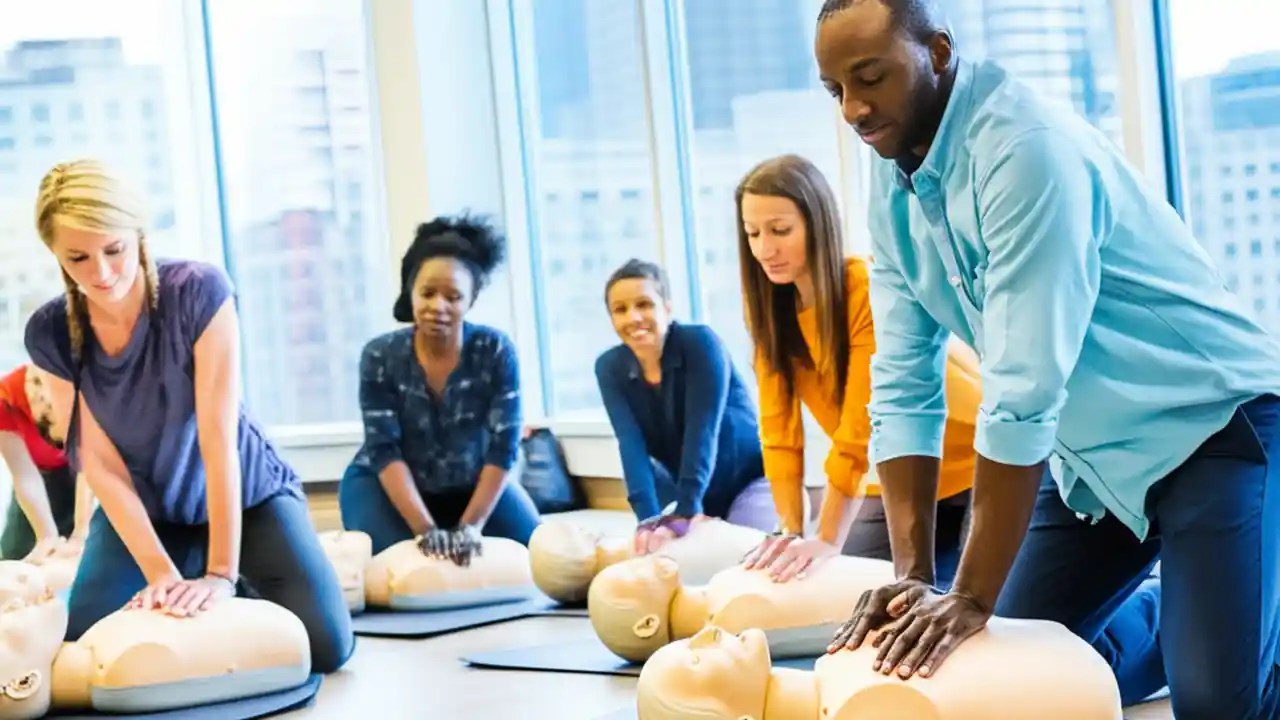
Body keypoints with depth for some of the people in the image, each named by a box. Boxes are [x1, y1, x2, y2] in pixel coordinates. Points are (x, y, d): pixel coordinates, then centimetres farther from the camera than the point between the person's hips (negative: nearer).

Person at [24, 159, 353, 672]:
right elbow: (99, 464, -15)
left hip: (245, 497, -2)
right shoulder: (50, 334, -15)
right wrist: (162, 575, -26)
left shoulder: (199, 292, -25)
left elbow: (219, 436, -27)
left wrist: (221, 573, -31)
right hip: (141, 511, 3)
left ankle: (242, 591, 14)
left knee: (326, 645, -19)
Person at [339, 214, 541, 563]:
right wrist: (425, 530, -31)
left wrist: (471, 525, -27)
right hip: (387, 486, -1)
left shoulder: (496, 352, -18)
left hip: (475, 485, 2)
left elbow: (503, 447, -18)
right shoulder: (380, 356, -19)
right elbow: (384, 451, -22)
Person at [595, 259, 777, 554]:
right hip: (688, 494, 5)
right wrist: (649, 519, -35)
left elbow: (702, 432, -29)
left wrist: (682, 516, -38)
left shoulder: (700, 342, -22)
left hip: (750, 480, -4)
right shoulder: (610, 368, -9)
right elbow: (631, 445, -20)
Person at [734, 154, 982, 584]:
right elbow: (779, 429, -7)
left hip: (975, 469, -6)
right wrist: (790, 531, -16)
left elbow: (858, 433, -27)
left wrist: (827, 541, -29)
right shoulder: (770, 304, -3)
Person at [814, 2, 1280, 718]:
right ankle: (1182, 608, 27)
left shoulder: (1026, 147, -28)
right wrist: (912, 573, -11)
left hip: (1211, 424, -7)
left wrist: (973, 598, -26)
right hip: (1092, 452, 8)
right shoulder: (891, 181, -3)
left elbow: (1024, 397, -30)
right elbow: (903, 384, -2)